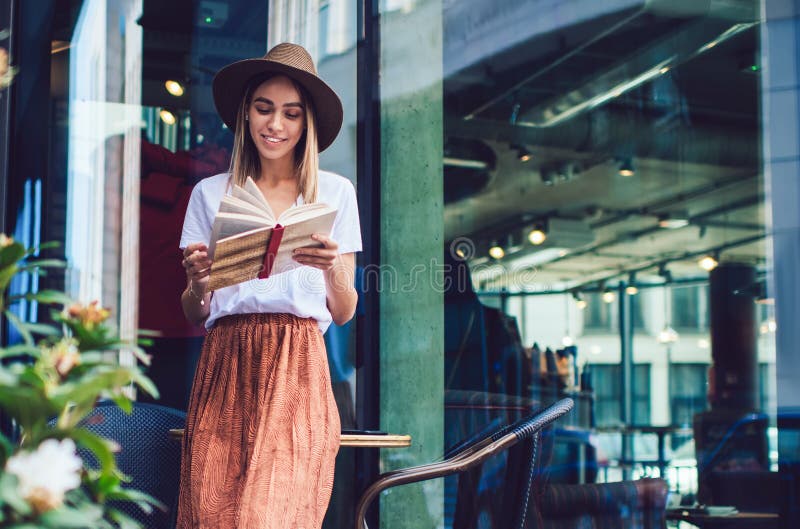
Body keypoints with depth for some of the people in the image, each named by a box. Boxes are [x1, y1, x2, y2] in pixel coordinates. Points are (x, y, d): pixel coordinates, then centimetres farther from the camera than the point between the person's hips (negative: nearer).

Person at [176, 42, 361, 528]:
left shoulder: (335, 192, 10)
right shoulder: (211, 193, 12)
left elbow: (344, 313, 8)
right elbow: (194, 315, 10)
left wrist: (332, 269, -13)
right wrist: (197, 283, -12)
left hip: (297, 367, -1)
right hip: (225, 370, 1)